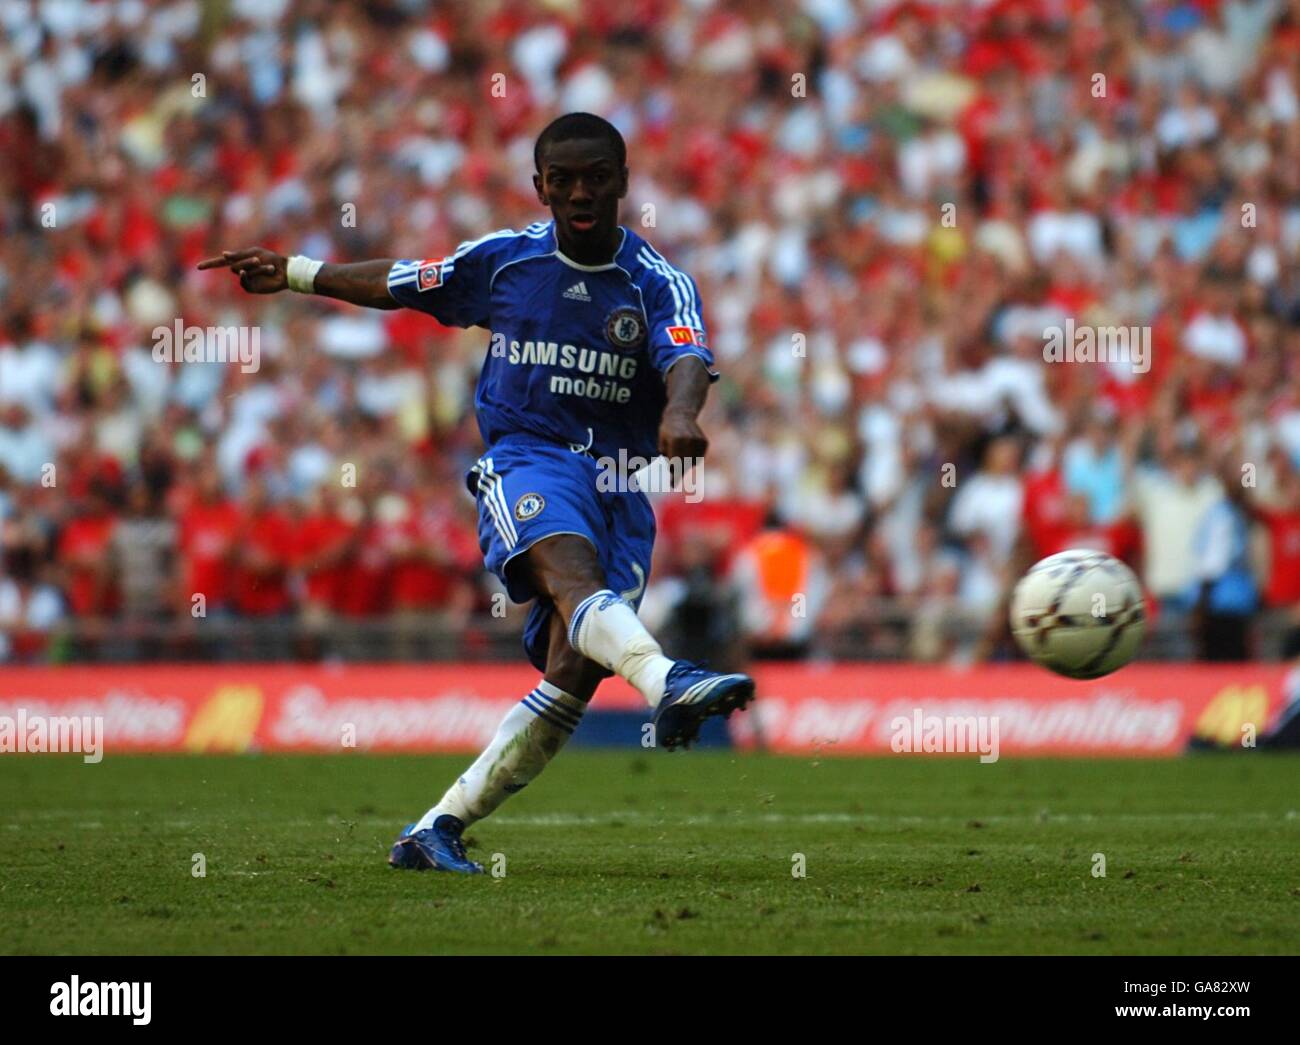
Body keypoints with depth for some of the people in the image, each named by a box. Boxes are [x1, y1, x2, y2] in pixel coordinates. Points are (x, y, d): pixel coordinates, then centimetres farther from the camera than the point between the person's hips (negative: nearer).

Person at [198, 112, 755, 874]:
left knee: (574, 676, -13)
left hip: (619, 485, 1)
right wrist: (292, 273, 31)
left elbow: (688, 357, -19)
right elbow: (397, 284, 24)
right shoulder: (502, 260, 8)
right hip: (524, 460, -1)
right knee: (573, 575, -35)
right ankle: (668, 682, -66)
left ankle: (438, 830, -4)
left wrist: (679, 412, -42)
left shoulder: (659, 282, 2)